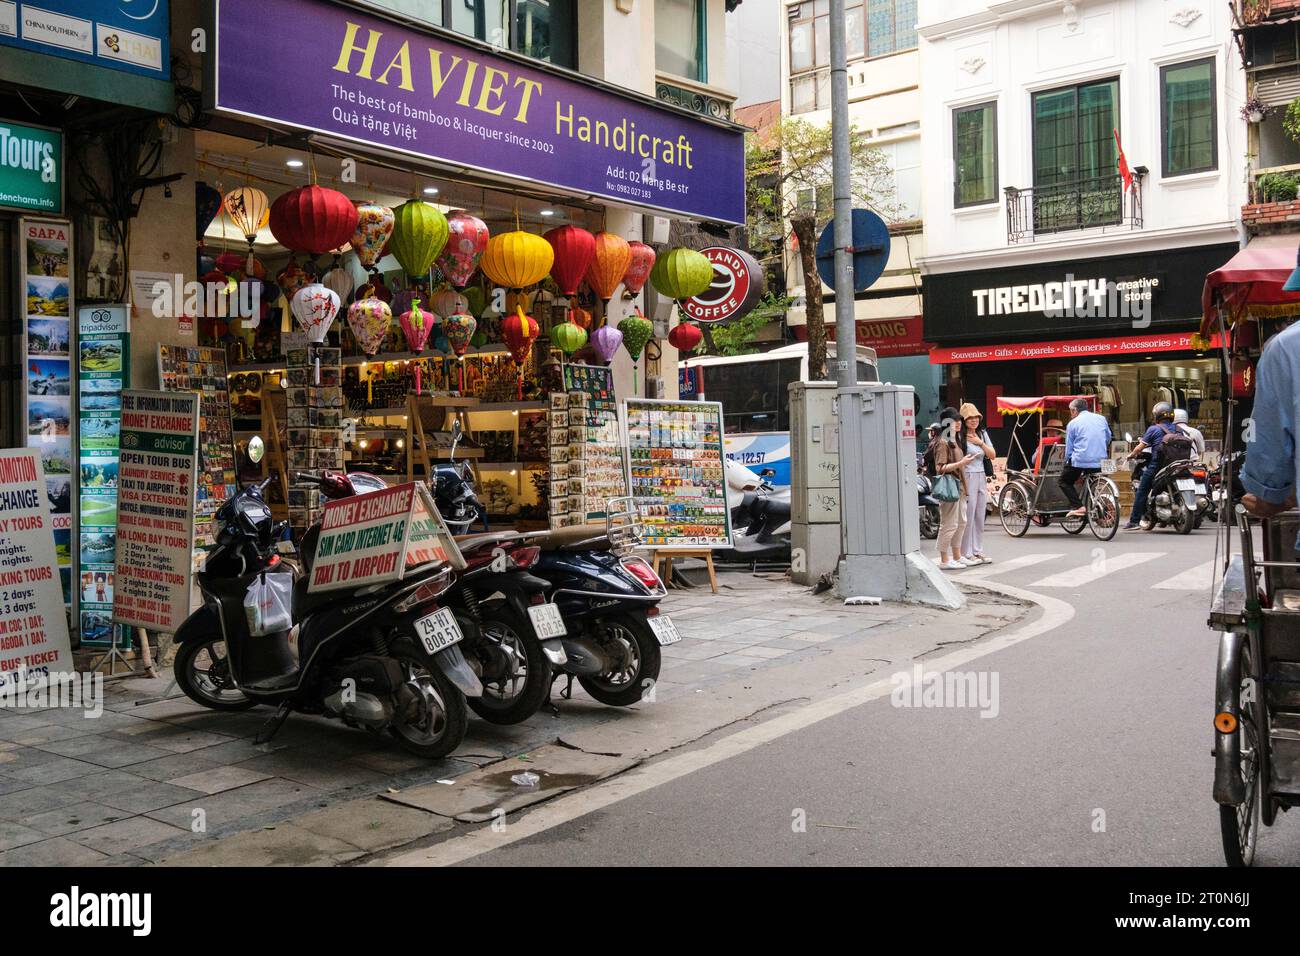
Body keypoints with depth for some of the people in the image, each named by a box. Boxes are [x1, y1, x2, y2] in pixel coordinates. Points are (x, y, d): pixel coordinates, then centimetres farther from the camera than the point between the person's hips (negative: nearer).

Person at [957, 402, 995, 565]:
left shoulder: (982, 434, 13)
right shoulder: (960, 436, -10)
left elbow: (992, 456, 11)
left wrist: (980, 443, -4)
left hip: (981, 478, 7)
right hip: (967, 478, -7)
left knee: (980, 517, 10)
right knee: (968, 517, -6)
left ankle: (978, 551, 18)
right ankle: (966, 554, 0)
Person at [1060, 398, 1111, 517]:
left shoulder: (1073, 423, 1)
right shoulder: (1101, 419, 12)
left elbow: (1069, 449, 3)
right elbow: (1108, 438, 24)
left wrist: (1067, 462, 16)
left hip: (1080, 461, -4)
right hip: (1100, 462, 5)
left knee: (1064, 481, 12)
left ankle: (1079, 507, -7)